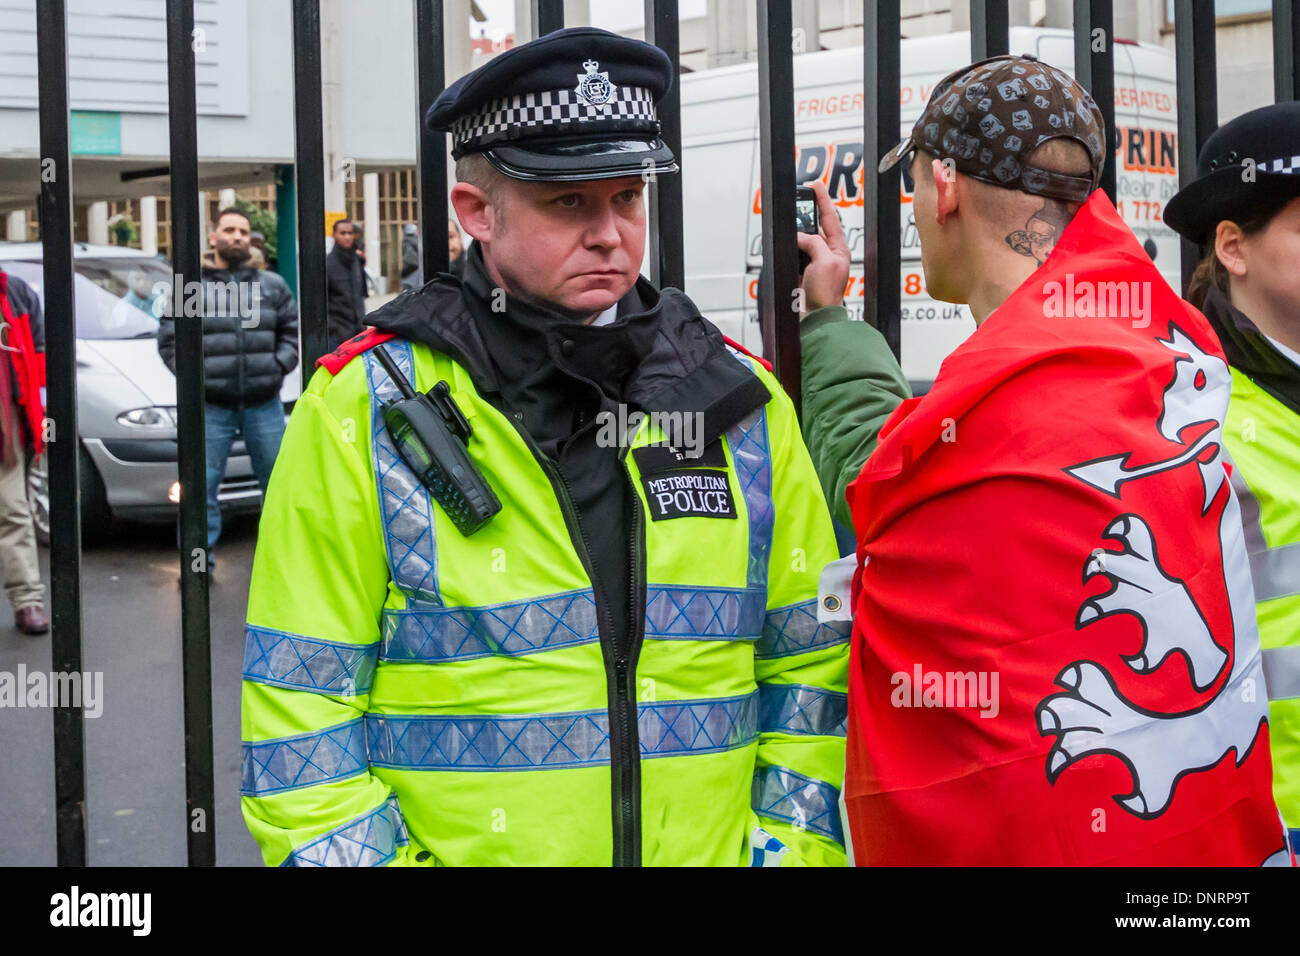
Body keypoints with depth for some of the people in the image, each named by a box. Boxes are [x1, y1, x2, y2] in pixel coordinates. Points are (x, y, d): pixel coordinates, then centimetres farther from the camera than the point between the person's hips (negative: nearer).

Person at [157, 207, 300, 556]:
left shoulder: (272, 286, 12)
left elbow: (292, 329, 16)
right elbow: (169, 341, 2)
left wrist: (279, 364, 1)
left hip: (264, 402, 2)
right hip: (211, 406, -2)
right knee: (203, 483, -2)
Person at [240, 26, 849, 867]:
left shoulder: (740, 402, 1)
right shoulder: (361, 412, -9)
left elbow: (809, 666, 5)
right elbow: (299, 717, -10)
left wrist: (786, 845, -3)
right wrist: (371, 852, -17)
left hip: (709, 847, 3)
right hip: (457, 846, -3)